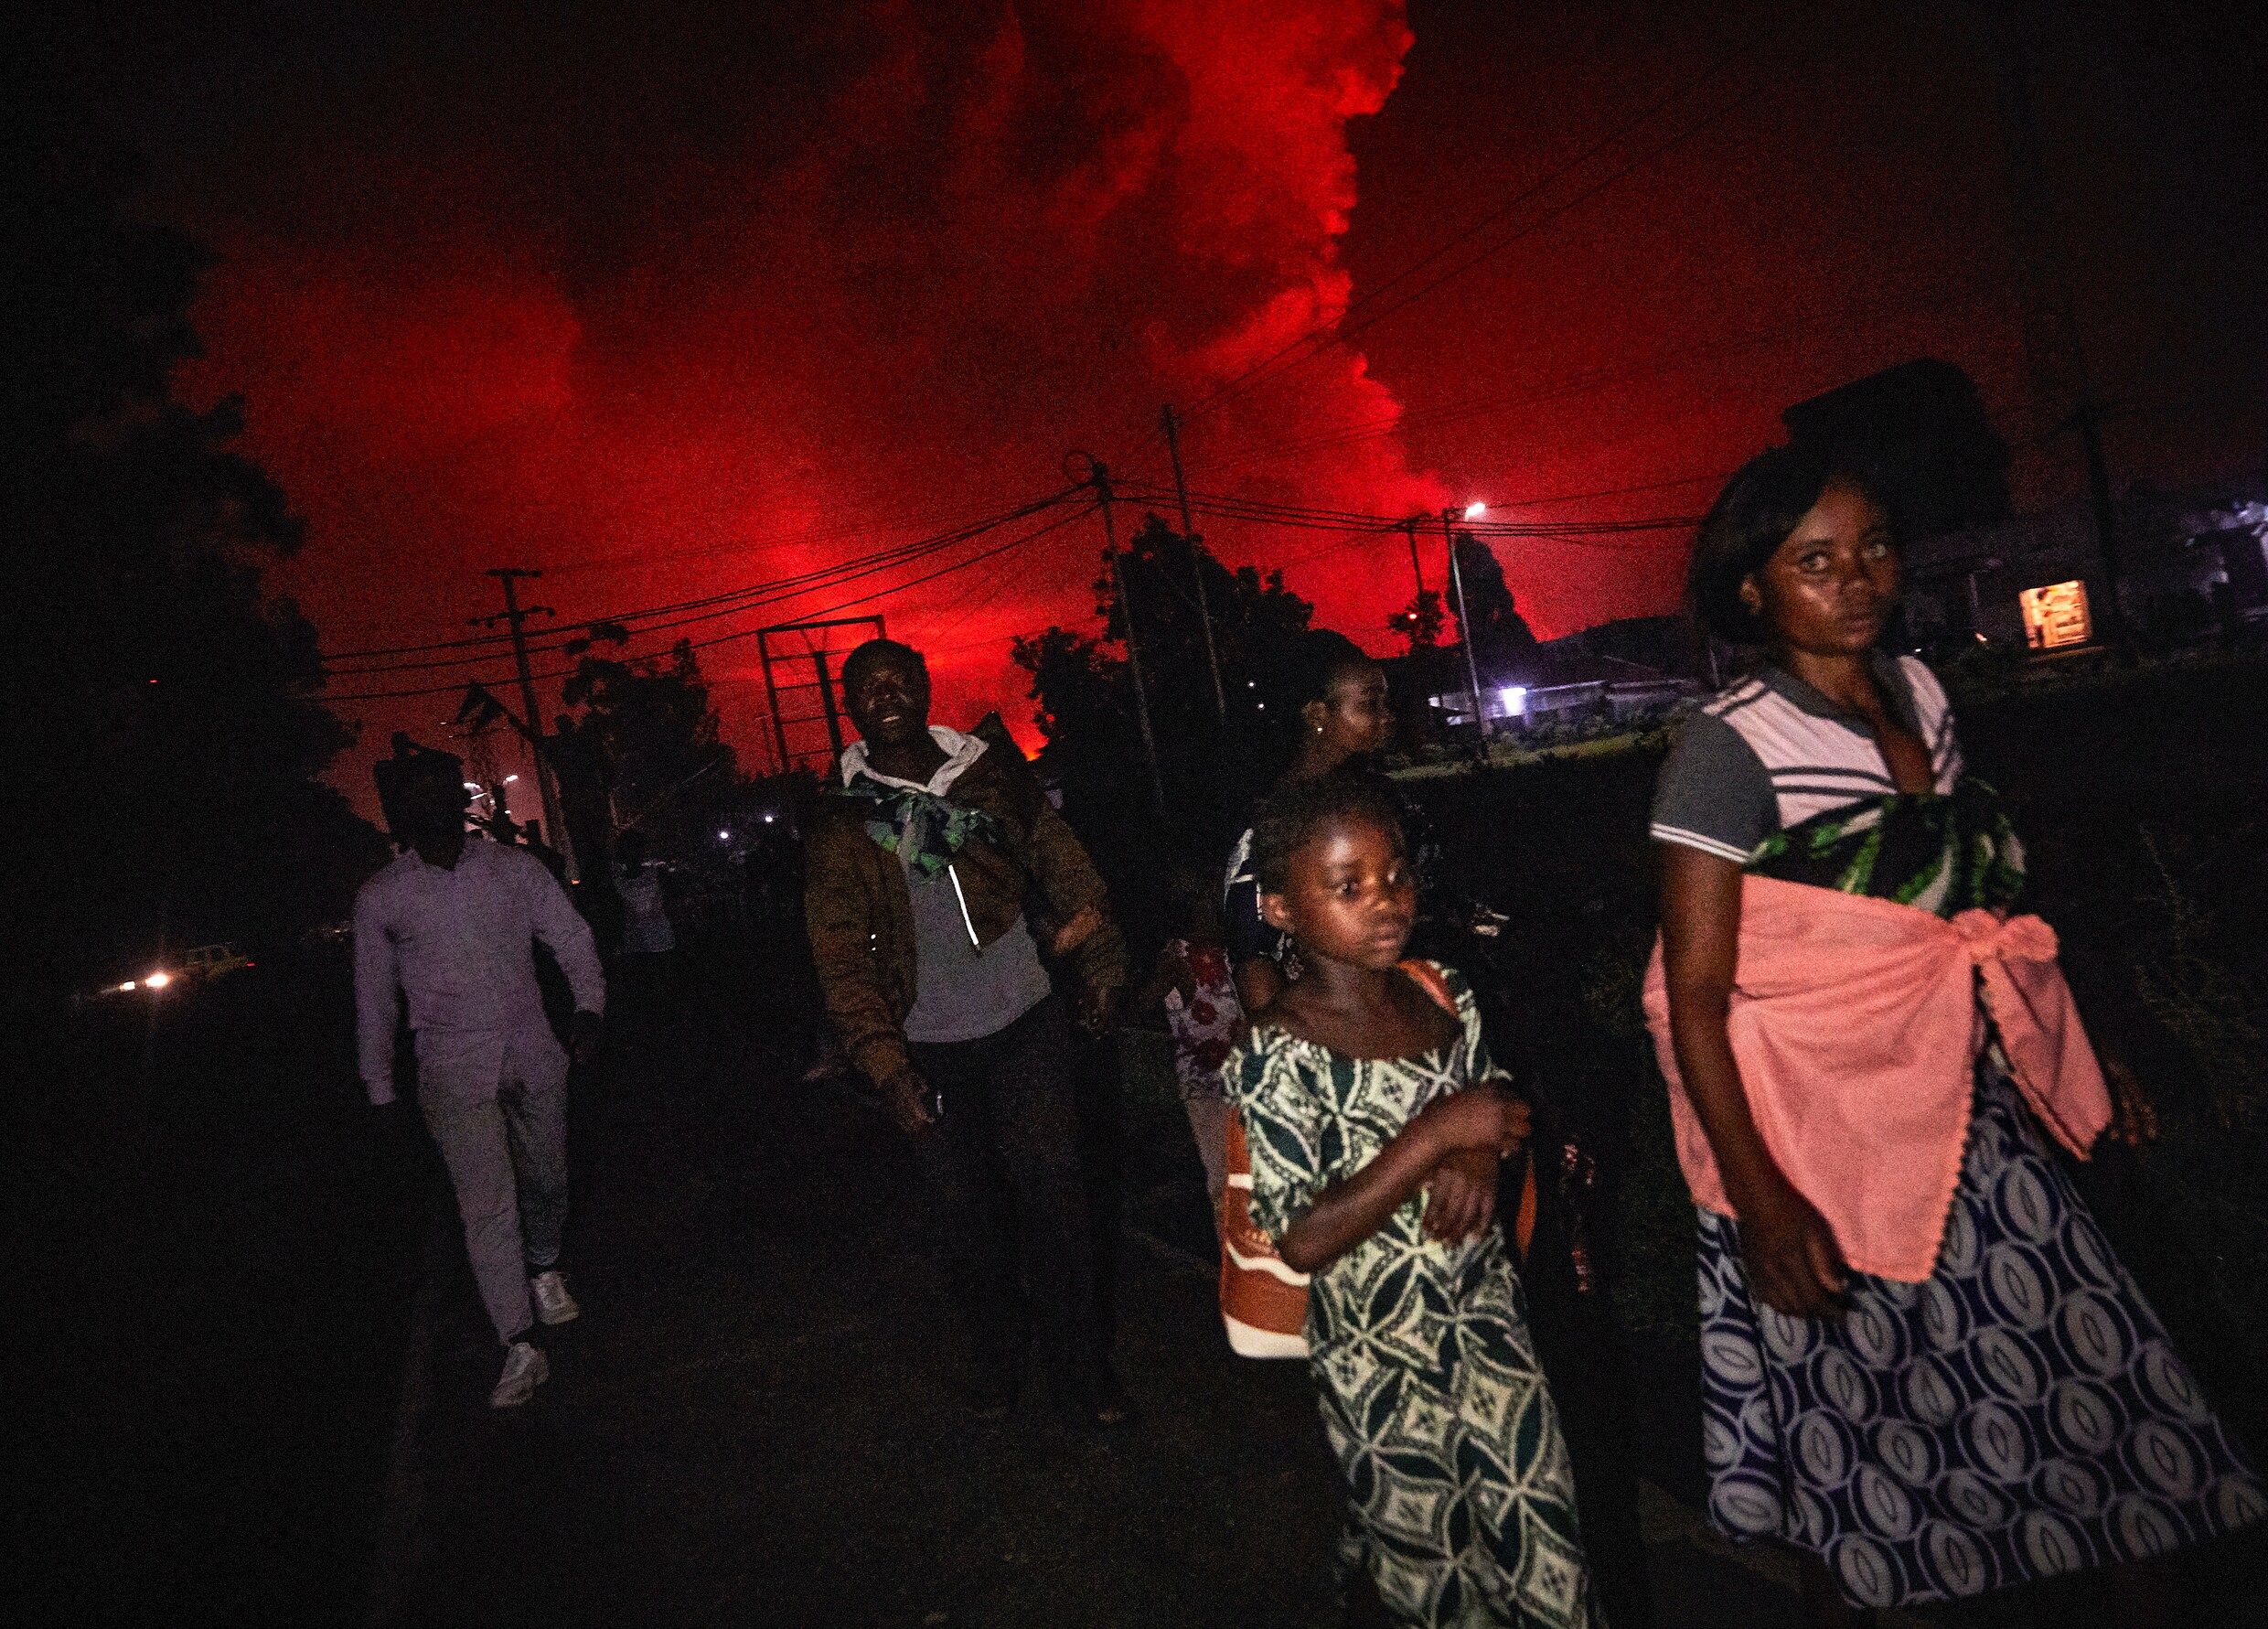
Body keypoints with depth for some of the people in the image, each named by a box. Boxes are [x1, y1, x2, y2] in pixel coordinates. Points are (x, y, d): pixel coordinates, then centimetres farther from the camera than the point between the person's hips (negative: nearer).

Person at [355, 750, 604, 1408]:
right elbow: (374, 997, 9)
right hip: (453, 1070, -2)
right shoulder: (380, 899, 0)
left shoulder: (514, 868, 0)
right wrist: (381, 1088, 13)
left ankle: (543, 1266, 44)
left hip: (532, 1053, 2)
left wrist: (589, 1008, -12)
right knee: (487, 1203, -10)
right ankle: (521, 1344, -5)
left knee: (546, 1178, 15)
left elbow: (571, 936, 4)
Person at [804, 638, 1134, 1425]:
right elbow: (841, 958, -4)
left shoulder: (994, 778, 2)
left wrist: (1101, 961, -5)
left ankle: (1082, 1358, 20)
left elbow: (1066, 869, 5)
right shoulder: (840, 822, -1)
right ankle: (994, 1355, 32)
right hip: (929, 1046, 0)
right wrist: (884, 1064, -11)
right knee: (972, 1210, 10)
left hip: (1025, 1021, 0)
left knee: (1052, 1191, 2)